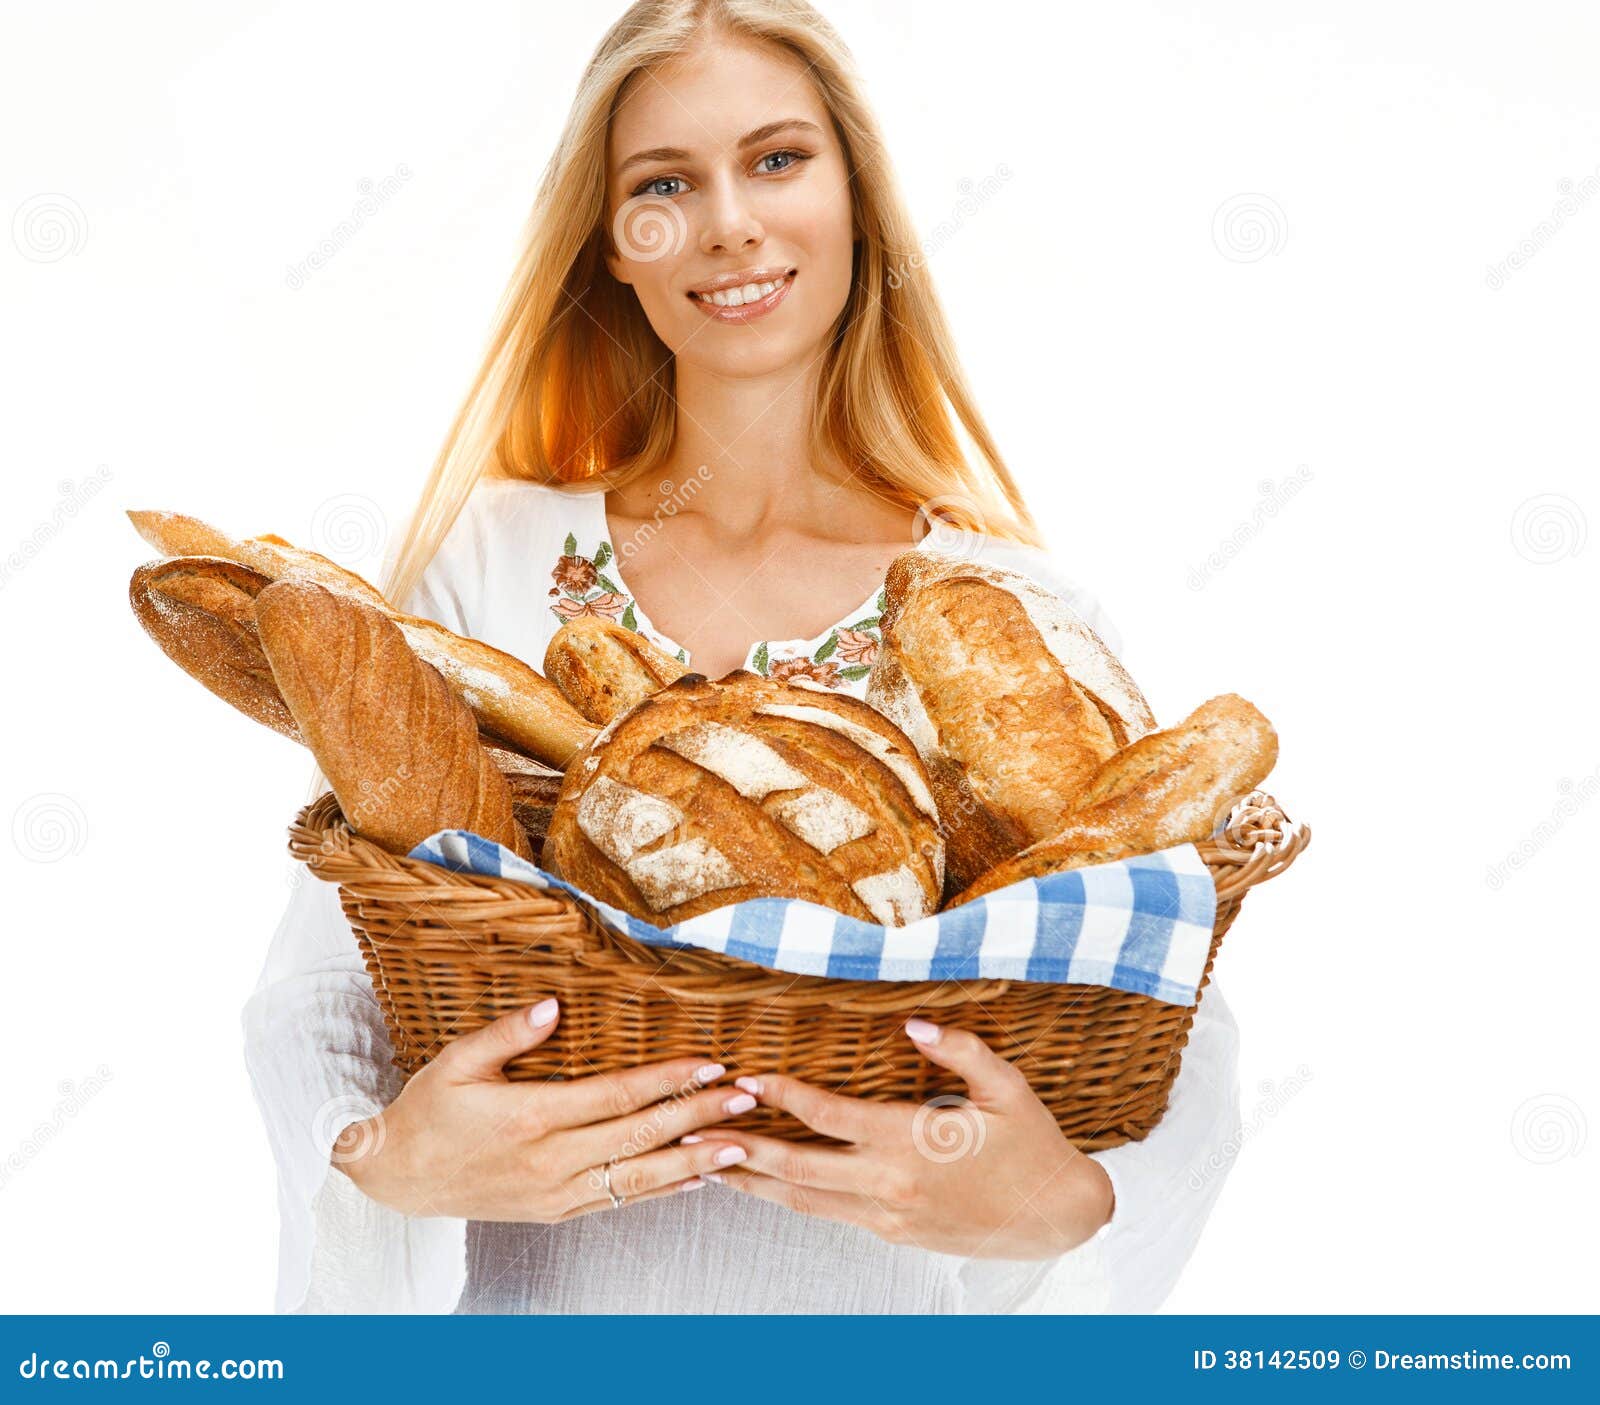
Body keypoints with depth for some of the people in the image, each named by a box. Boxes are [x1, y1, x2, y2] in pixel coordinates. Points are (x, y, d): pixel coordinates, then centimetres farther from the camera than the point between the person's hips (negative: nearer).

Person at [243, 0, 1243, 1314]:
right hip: (544, 1290, 1)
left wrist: (1069, 1202, -28)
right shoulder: (492, 562, -5)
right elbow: (319, 982, -6)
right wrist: (384, 1158, -26)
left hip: (889, 1293, 0)